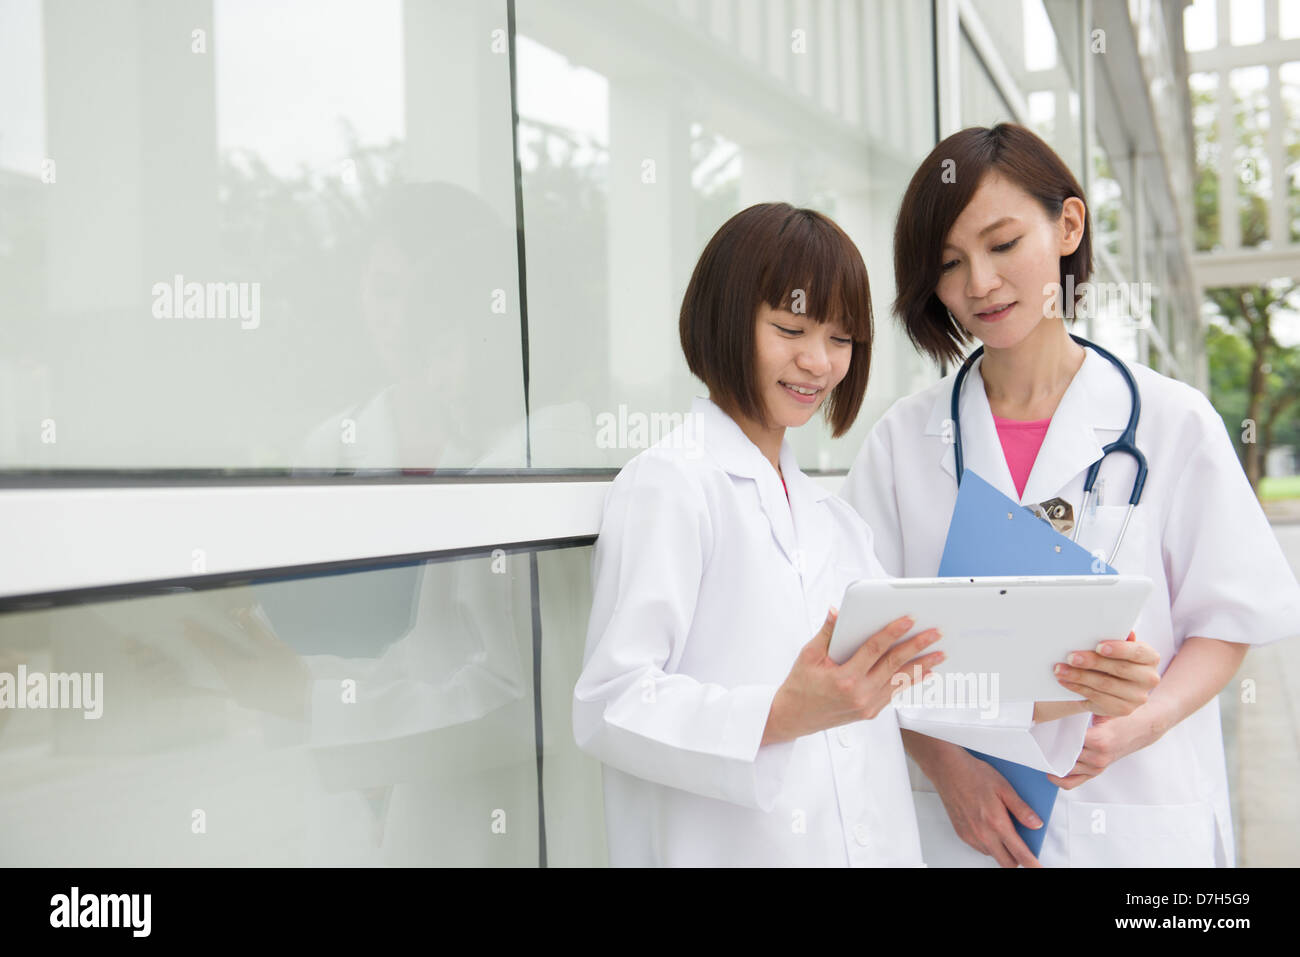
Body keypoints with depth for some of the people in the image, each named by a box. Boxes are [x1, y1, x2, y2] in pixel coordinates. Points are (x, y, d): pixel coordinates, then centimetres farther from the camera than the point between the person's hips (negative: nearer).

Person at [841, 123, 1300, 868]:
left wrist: (1143, 721, -17)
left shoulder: (1173, 422, -2)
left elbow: (1227, 620, 0)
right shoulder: (905, 438, 1)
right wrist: (944, 762, -13)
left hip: (1139, 817, -1)